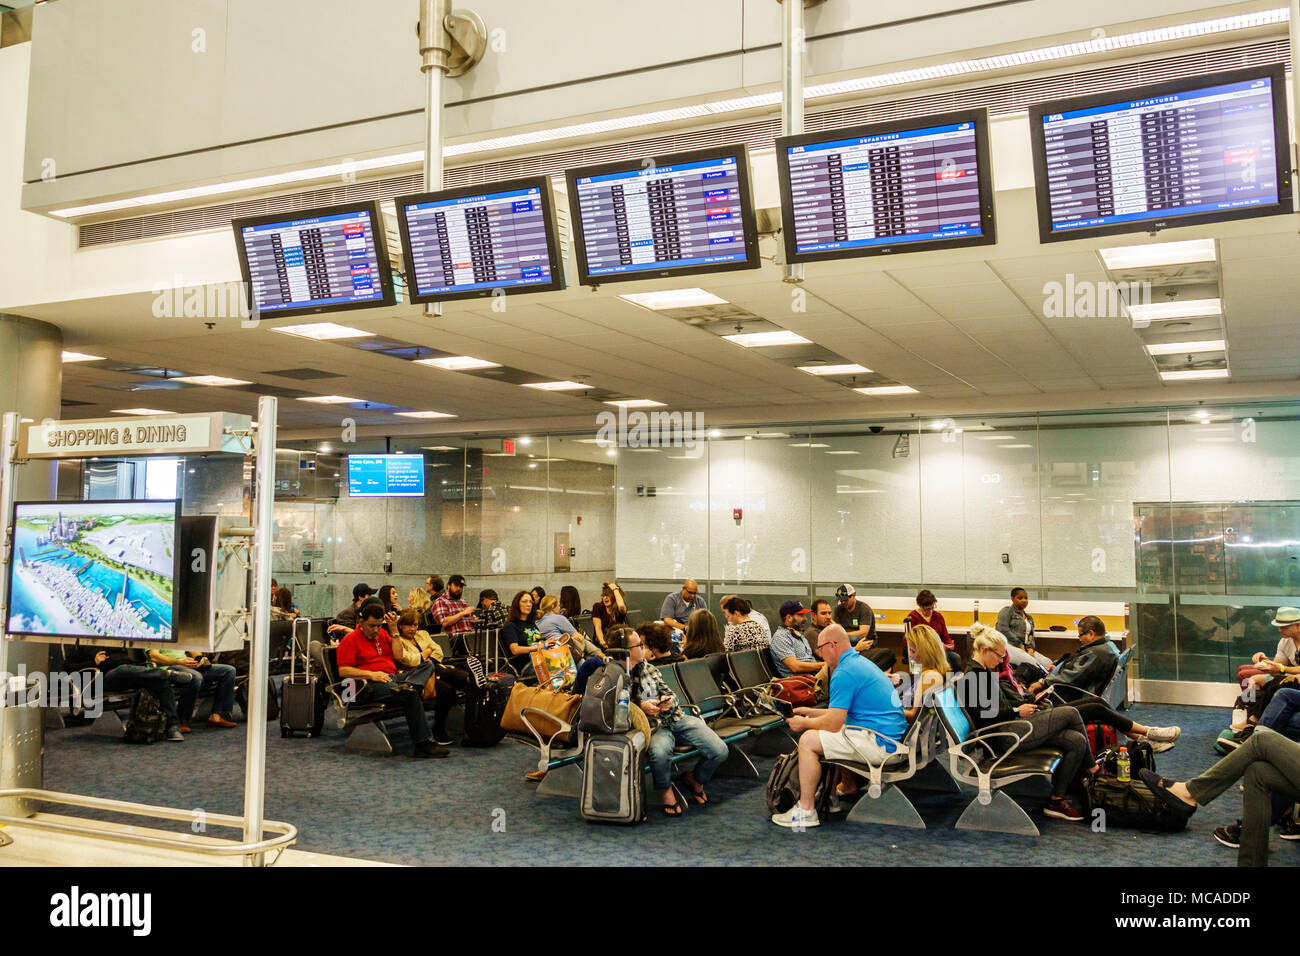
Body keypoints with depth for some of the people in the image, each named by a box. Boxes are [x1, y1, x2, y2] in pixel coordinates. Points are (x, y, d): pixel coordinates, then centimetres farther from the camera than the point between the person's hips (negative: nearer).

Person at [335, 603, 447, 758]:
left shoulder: (382, 634, 25)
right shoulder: (350, 639, 4)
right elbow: (343, 671, -6)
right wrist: (371, 674, -16)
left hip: (393, 679, 7)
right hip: (368, 686, -7)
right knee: (411, 694, -33)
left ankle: (408, 687, -44)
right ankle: (422, 744, -34)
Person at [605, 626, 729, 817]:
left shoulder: (648, 667, 14)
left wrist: (668, 700, -3)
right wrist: (640, 707, -20)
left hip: (676, 717, 6)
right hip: (653, 726, -6)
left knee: (719, 751, -10)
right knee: (660, 751, -41)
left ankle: (695, 778, 23)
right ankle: (666, 791, -8)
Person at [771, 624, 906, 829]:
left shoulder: (844, 673, -16)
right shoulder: (860, 662, 16)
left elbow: (833, 723, -17)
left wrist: (804, 723, 0)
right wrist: (811, 712, 26)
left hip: (878, 744, -11)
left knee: (808, 740, -10)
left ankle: (805, 810, -6)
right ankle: (849, 788, 36)